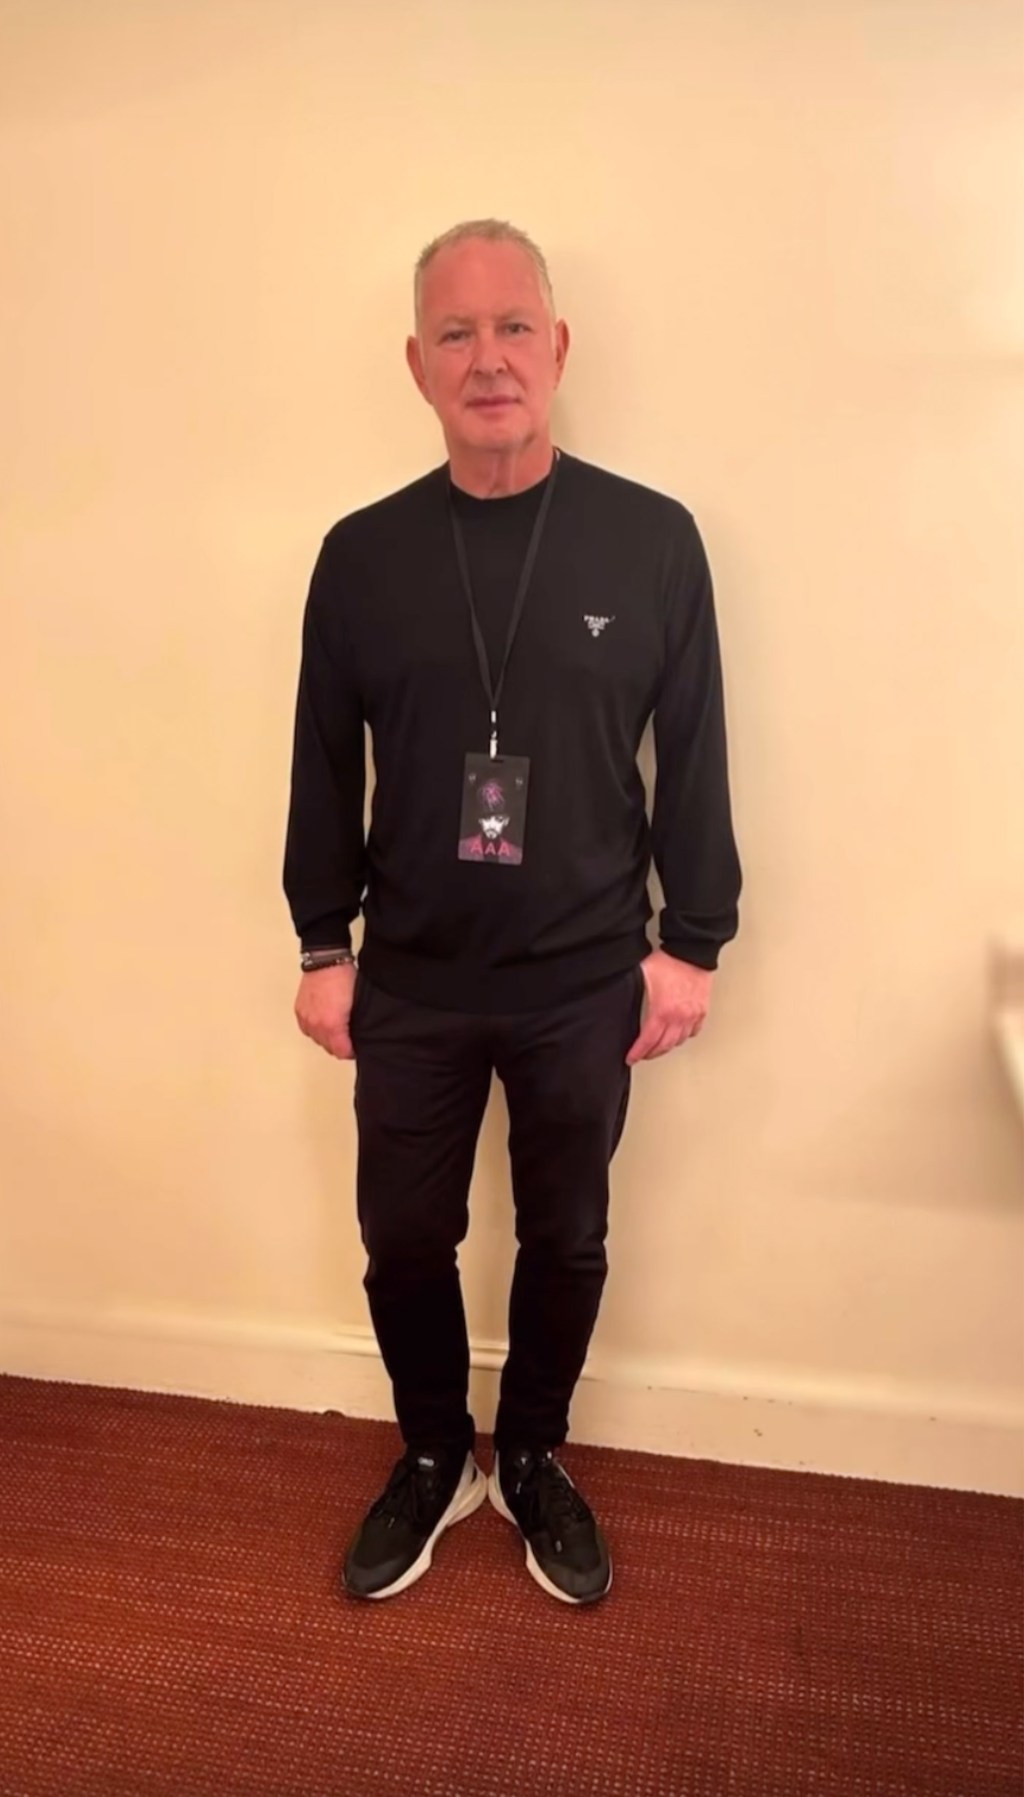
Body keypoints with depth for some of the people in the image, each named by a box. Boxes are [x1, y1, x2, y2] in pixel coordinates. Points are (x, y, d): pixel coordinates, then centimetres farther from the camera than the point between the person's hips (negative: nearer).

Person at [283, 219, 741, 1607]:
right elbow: (325, 767, 3)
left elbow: (694, 759, -2)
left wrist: (690, 944, -3)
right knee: (404, 1241, 13)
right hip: (409, 985, 1)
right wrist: (323, 947, 3)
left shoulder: (652, 539, -5)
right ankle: (435, 1459, 41)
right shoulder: (361, 554, -1)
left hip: (586, 985, -1)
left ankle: (534, 1462, 42)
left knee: (565, 1241, 15)